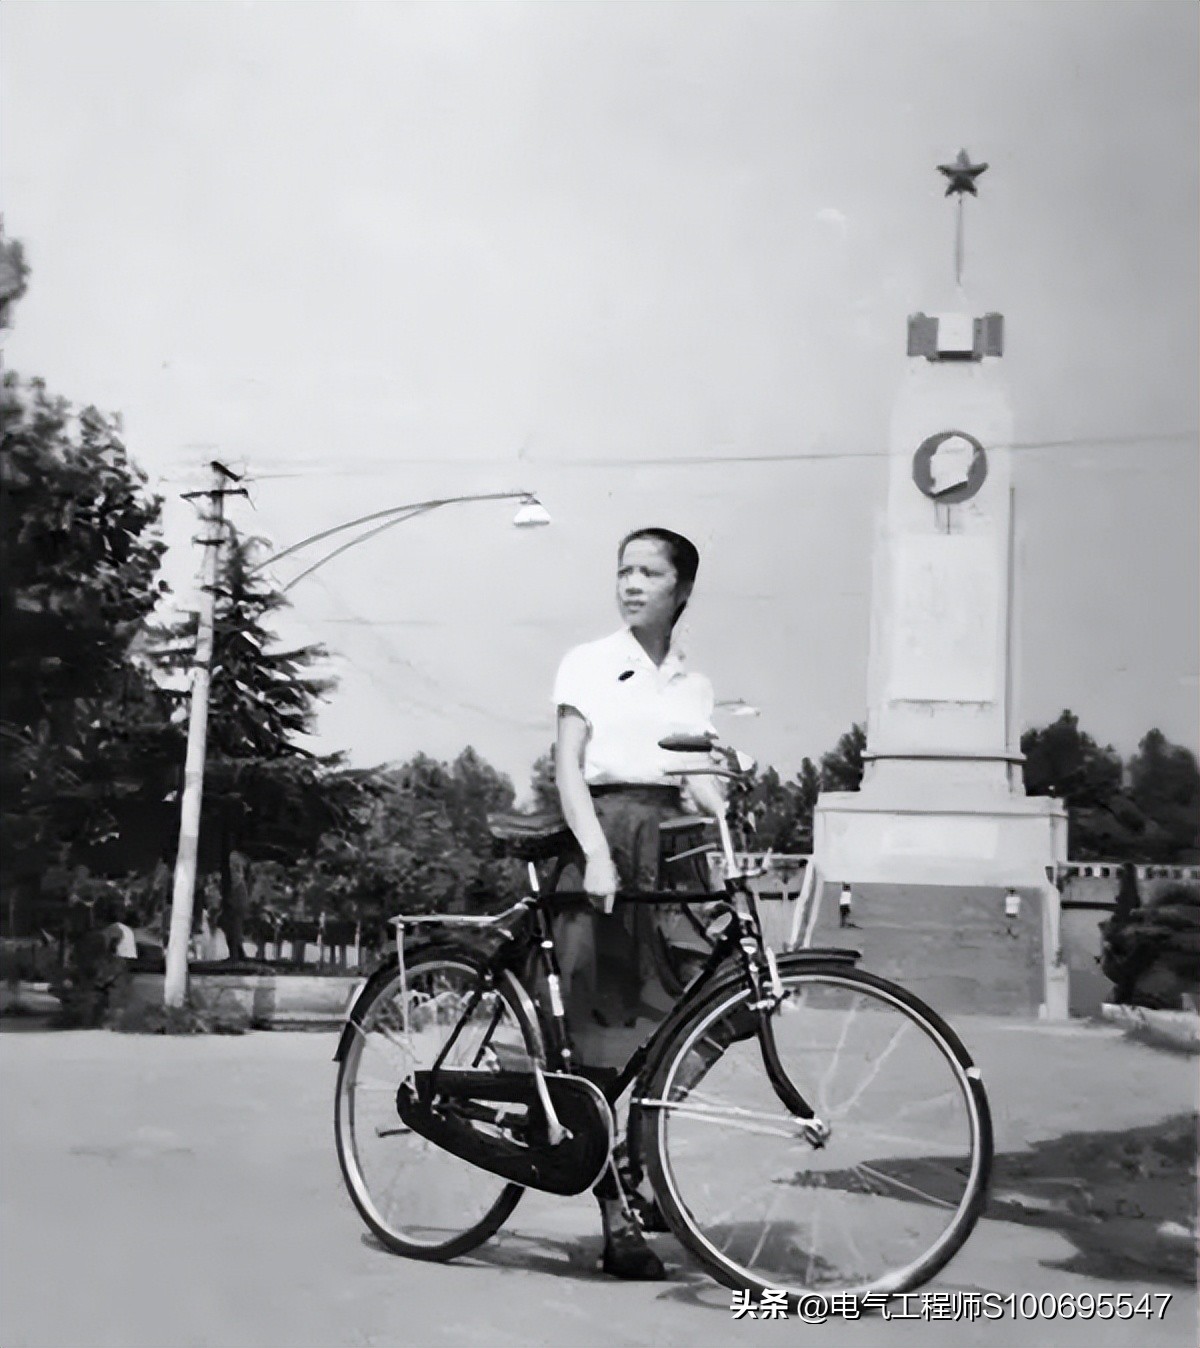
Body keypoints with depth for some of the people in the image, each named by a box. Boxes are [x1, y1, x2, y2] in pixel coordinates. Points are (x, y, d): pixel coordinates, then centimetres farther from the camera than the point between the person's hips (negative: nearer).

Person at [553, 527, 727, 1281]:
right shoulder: (590, 663, 6)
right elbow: (569, 768, -2)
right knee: (606, 1023, -5)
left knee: (668, 1015, -8)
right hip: (606, 832, -4)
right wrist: (598, 853, -16)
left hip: (672, 839, 4)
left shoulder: (694, 685, 16)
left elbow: (701, 778, 6)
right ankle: (618, 1216, 1)